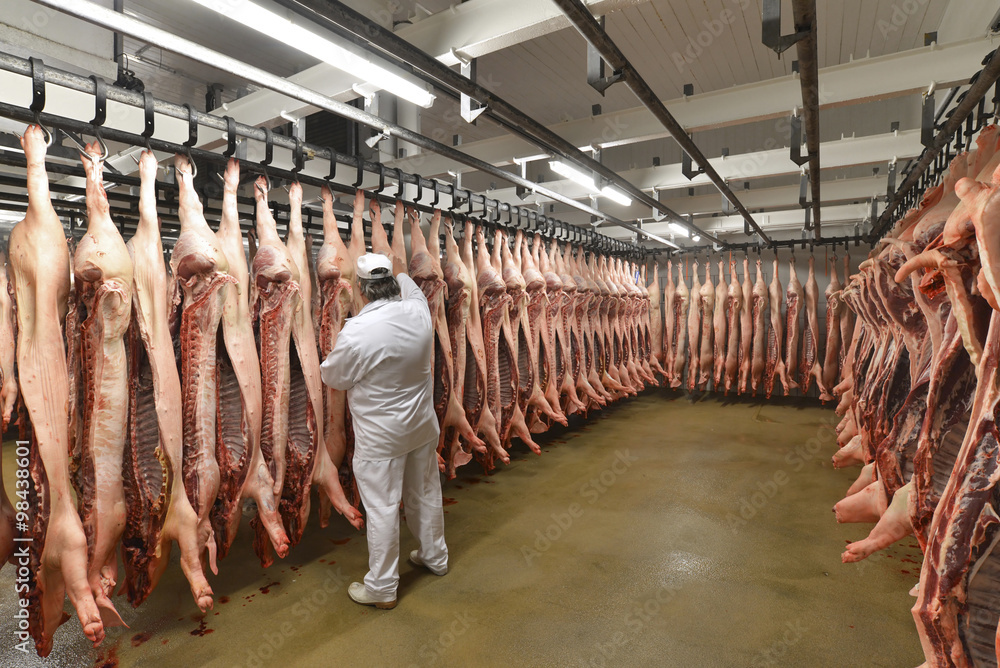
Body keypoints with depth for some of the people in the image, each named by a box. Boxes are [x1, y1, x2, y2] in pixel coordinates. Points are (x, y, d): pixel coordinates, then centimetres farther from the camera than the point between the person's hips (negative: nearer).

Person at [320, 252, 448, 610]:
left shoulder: (357, 332, -24)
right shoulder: (418, 311, -9)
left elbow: (334, 378, -7)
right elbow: (410, 284, 17)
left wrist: (335, 352, 11)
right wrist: (397, 276, 33)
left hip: (381, 436, -6)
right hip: (422, 426, 6)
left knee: (382, 508, 8)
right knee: (425, 493, 22)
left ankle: (382, 589, 24)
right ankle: (435, 556, 43)